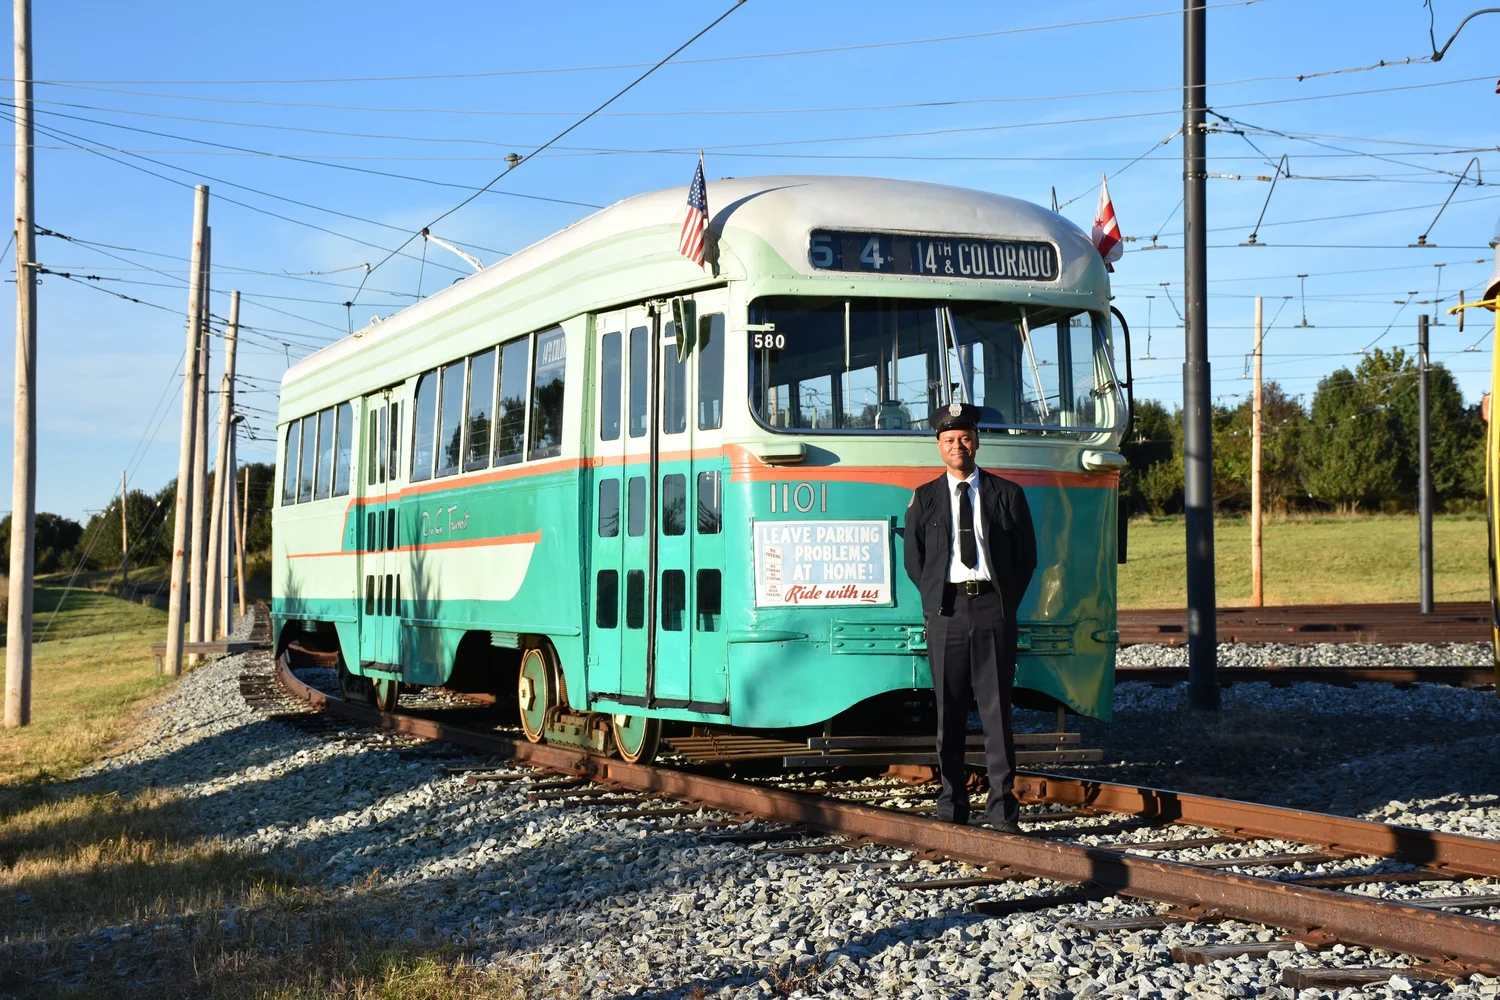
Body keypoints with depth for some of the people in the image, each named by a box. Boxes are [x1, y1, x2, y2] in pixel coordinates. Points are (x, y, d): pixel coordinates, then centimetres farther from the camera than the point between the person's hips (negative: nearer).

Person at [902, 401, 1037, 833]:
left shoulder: (1006, 495, 10)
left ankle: (1003, 809, 0)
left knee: (997, 709, -3)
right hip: (946, 610, 1)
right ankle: (951, 805, 9)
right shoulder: (924, 499, 11)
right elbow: (914, 560, 14)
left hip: (993, 608, -1)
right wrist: (938, 600, 5)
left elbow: (1026, 555, 11)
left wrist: (1005, 602, 3)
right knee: (949, 711, 2)